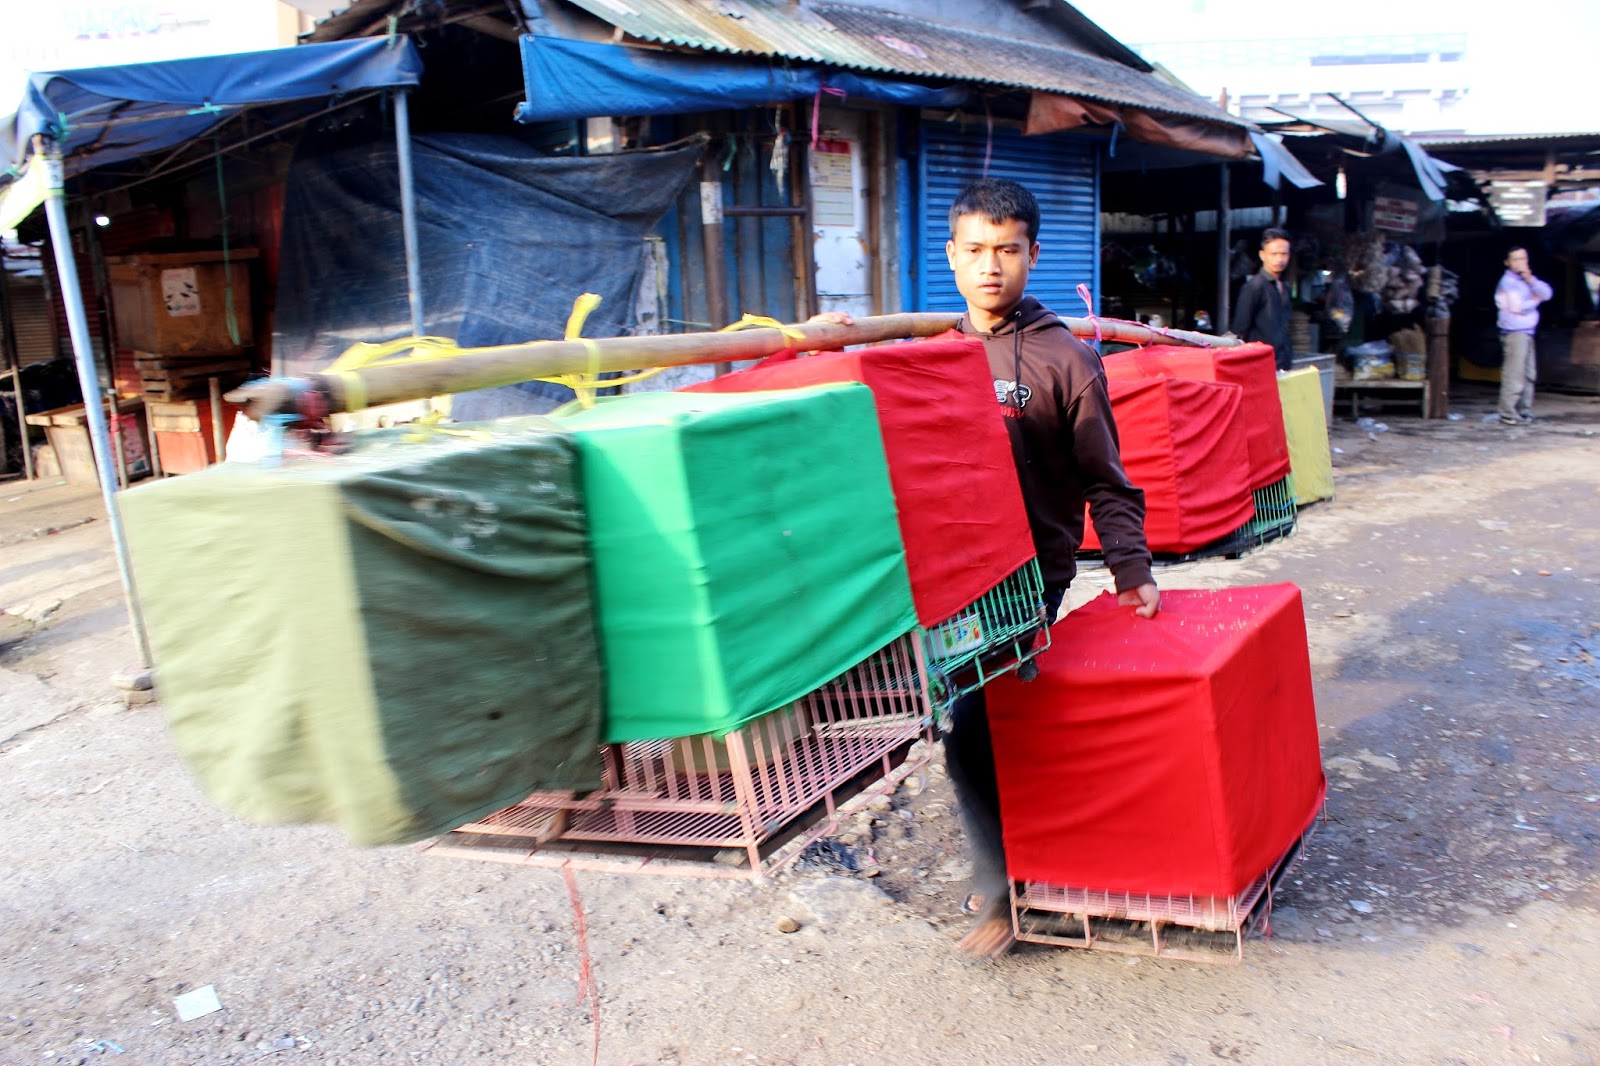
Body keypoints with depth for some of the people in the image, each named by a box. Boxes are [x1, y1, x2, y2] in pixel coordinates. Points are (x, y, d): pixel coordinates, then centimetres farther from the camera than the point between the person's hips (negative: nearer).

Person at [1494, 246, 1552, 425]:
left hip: (1527, 332, 9)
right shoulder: (1508, 281, -9)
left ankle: (1524, 411, 18)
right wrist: (1535, 300, -2)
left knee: (1529, 374, 11)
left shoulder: (1526, 279, 17)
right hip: (1514, 332, -9)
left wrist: (1530, 279, -8)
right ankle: (1507, 414, -11)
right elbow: (1518, 306, -20)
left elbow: (1547, 294, 5)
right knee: (1514, 374, -12)